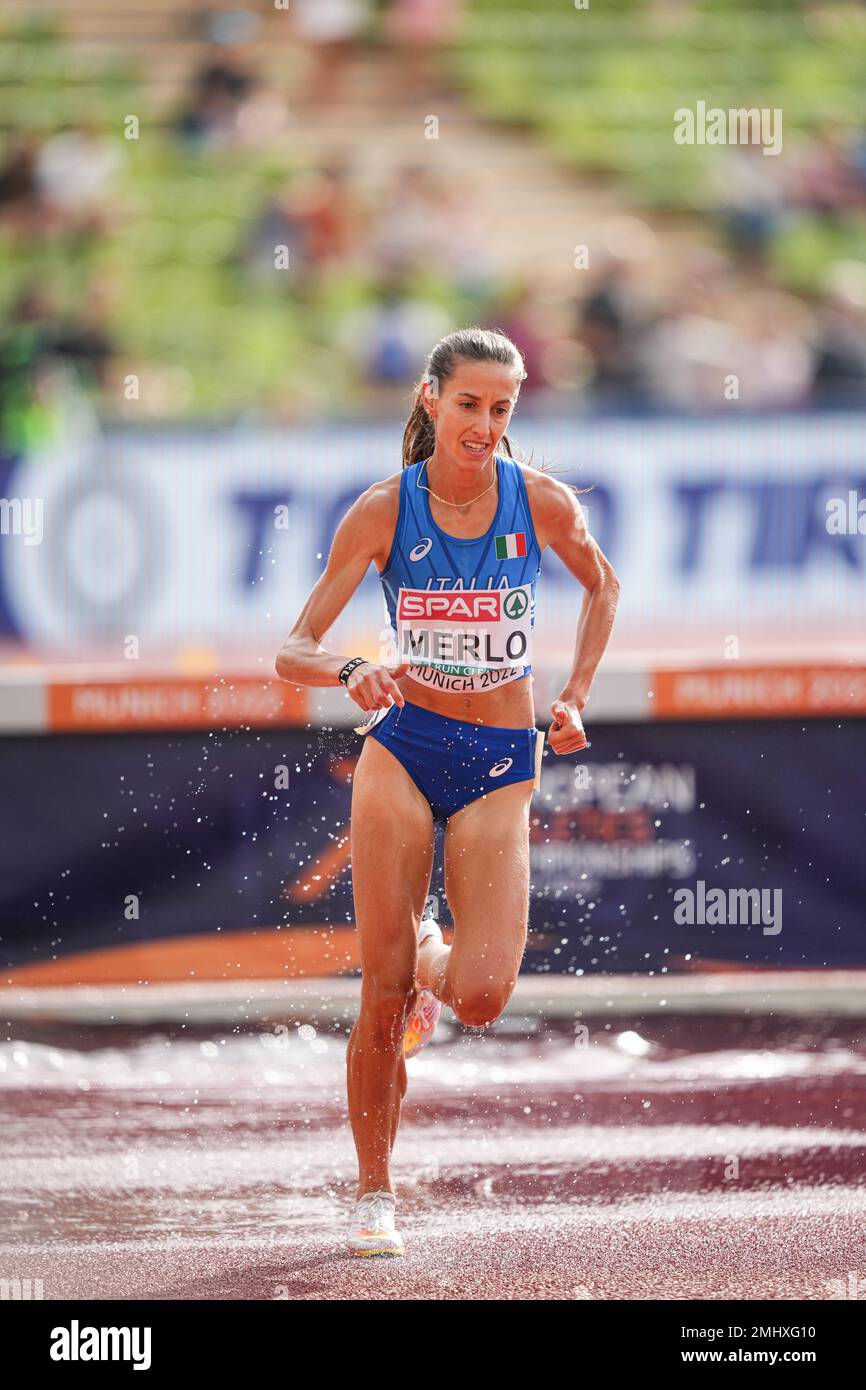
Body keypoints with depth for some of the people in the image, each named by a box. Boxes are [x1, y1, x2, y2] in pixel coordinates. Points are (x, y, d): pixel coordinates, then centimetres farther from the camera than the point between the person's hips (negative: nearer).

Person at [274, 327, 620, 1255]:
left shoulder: (541, 502, -6)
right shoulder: (383, 511, -8)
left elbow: (601, 586, 17)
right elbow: (293, 653, -10)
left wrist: (575, 699, 7)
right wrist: (352, 674, -32)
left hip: (500, 767, 0)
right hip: (402, 750, 0)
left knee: (481, 997, -15)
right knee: (382, 997, -5)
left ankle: (434, 959, 23)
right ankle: (374, 1195, 13)